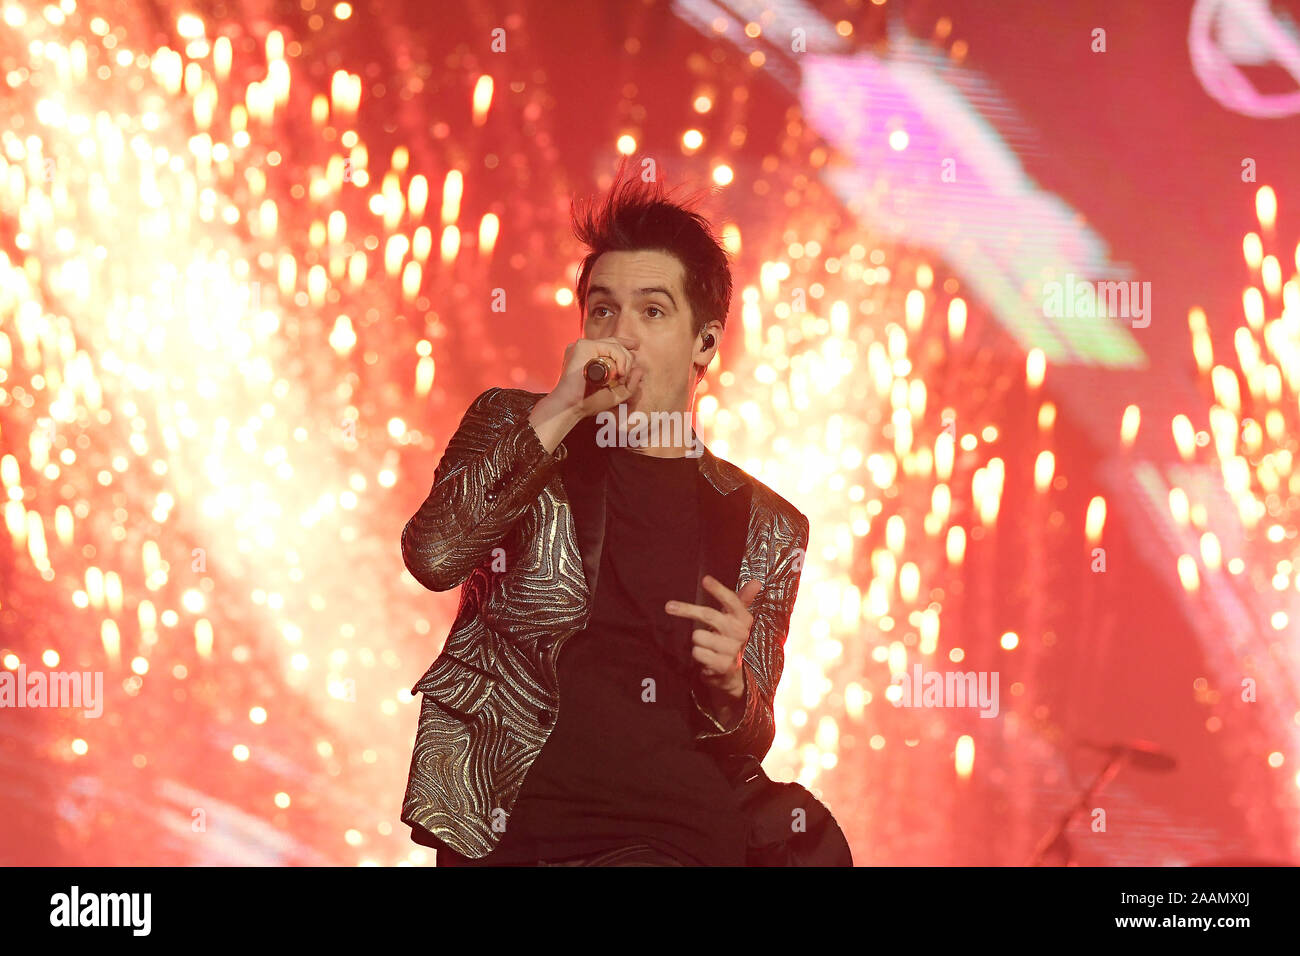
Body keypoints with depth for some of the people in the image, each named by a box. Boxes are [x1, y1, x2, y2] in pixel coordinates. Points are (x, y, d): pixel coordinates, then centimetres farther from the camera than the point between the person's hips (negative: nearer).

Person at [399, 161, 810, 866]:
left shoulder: (765, 527, 14)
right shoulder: (511, 425, 12)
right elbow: (432, 556, -8)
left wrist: (729, 683, -6)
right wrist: (557, 414, -13)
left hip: (672, 836, 2)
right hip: (503, 828, -2)